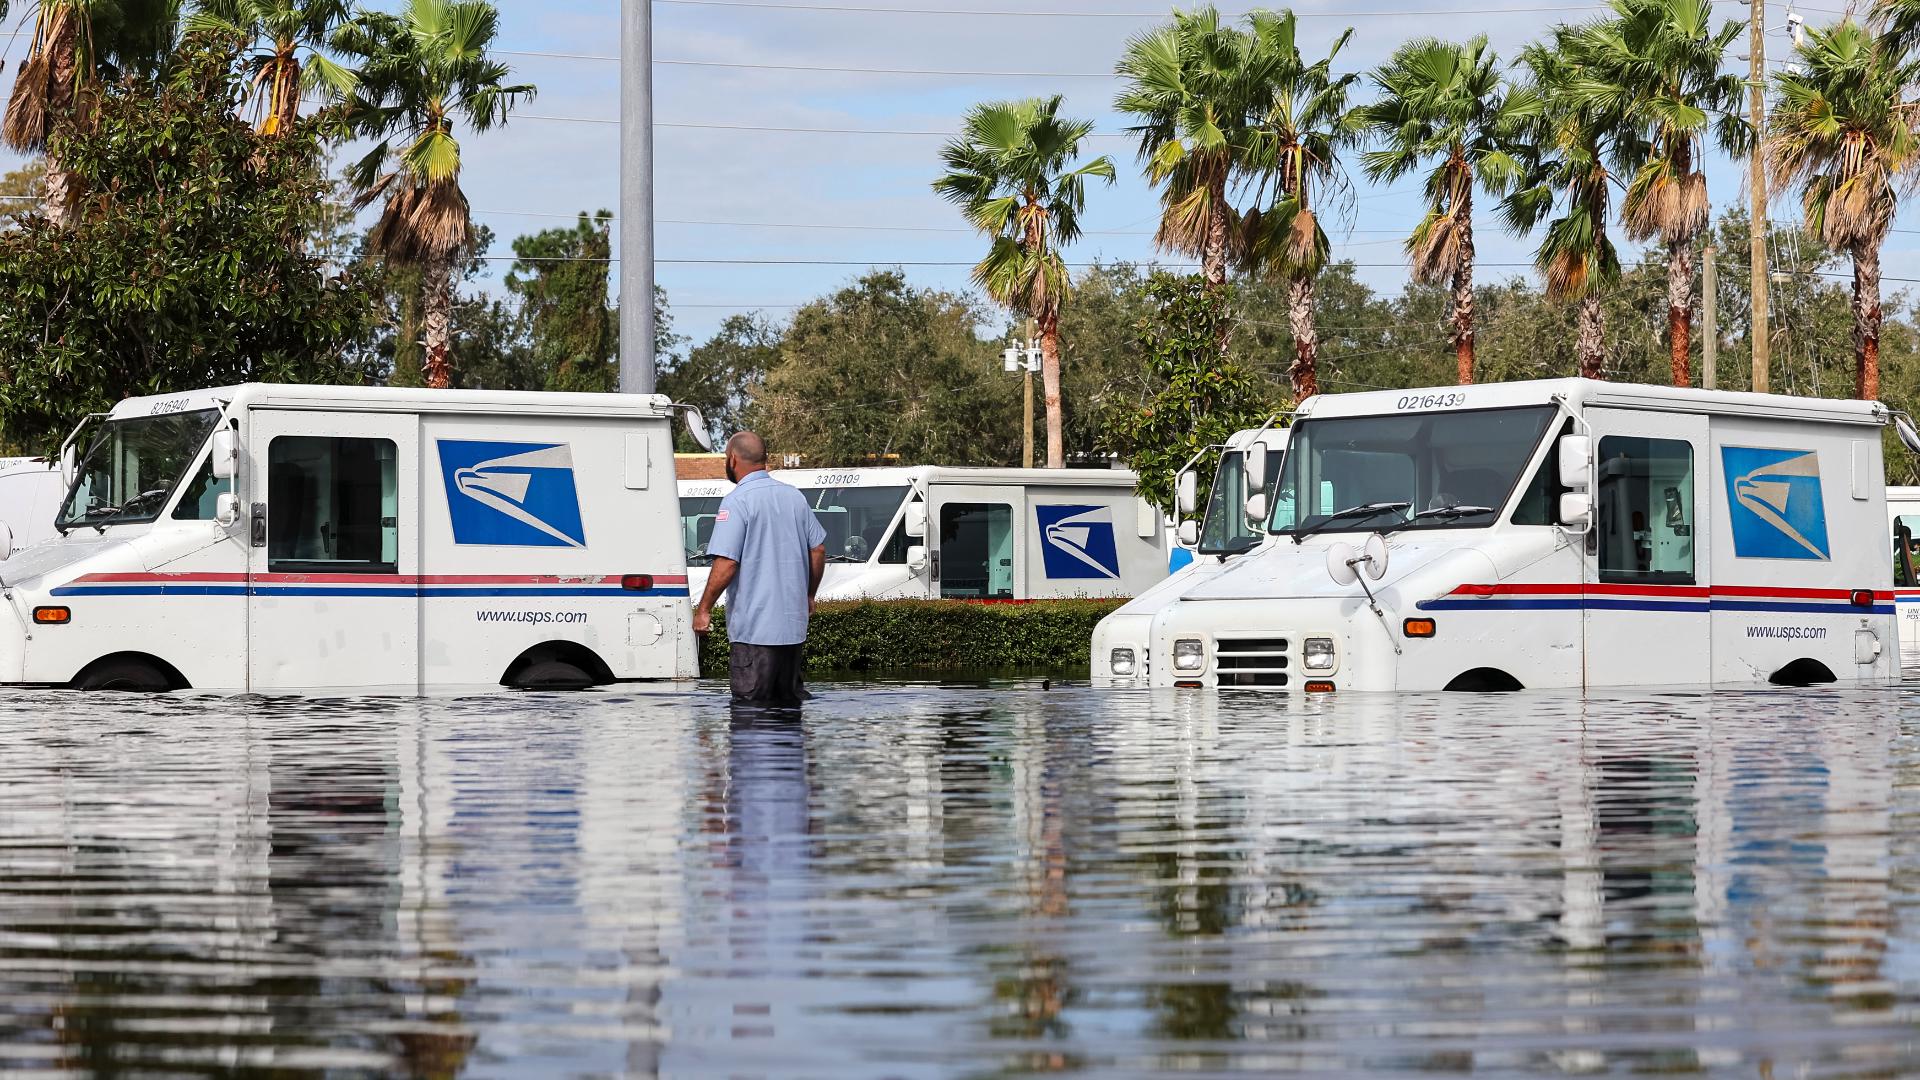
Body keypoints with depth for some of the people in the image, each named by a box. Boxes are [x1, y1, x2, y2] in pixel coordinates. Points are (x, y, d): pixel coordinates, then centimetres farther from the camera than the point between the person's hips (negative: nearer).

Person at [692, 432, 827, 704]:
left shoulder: (736, 502, -12)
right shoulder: (795, 497, 10)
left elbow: (726, 563, -18)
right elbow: (818, 550, 14)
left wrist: (703, 610, -9)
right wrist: (809, 596, 27)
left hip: (753, 627, -7)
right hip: (794, 622, 7)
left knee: (751, 708, -3)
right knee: (791, 701, 15)